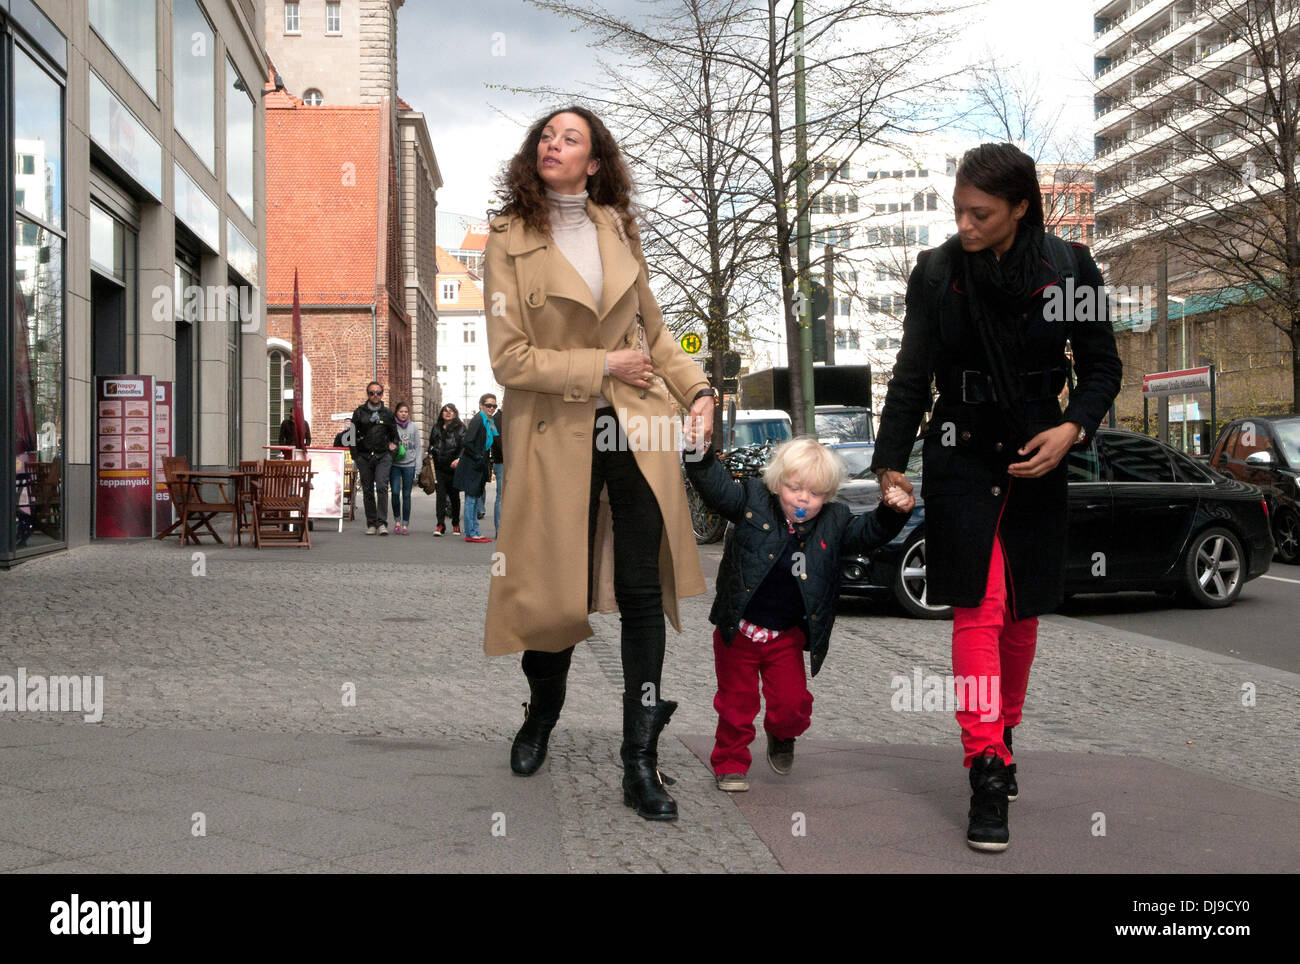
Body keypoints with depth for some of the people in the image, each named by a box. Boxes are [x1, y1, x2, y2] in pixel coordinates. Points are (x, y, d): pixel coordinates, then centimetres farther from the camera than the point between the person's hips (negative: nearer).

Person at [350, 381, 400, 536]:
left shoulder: (387, 414, 9)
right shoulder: (359, 413, 6)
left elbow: (394, 435, 20)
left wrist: (393, 446, 4)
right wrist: (355, 457, 1)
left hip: (383, 456, -1)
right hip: (364, 456, 1)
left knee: (382, 486, -16)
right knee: (367, 490, 5)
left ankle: (382, 523, -16)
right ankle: (371, 523, 13)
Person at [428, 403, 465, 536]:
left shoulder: (460, 428, 0)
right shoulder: (436, 428, 15)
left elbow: (464, 446, -9)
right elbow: (431, 443, 28)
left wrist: (459, 459, -24)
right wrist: (432, 449, 5)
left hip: (454, 466, -3)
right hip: (440, 466, 3)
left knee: (454, 495, 6)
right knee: (441, 494, -7)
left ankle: (456, 525, 19)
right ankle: (440, 525, -11)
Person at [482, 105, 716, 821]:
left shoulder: (617, 229, 9)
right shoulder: (510, 239, -3)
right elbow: (508, 358, -10)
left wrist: (696, 389, 5)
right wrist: (603, 366, -12)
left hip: (635, 426, 3)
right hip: (556, 433, -3)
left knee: (642, 590, -2)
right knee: (558, 587, 7)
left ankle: (641, 764, 4)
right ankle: (542, 711, 37)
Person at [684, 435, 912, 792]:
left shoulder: (834, 522, -2)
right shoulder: (753, 501, -9)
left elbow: (867, 533, 0)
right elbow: (716, 486, -15)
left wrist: (892, 512, -19)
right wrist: (700, 453, -33)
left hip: (787, 637, 2)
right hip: (739, 630, -1)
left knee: (793, 703, 0)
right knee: (736, 702, 8)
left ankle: (781, 736, 34)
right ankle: (730, 764, 27)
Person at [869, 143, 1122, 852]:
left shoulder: (1070, 269, -4)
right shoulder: (936, 273, -3)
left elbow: (1101, 366, 3)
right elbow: (912, 376, 2)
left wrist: (1073, 427, -14)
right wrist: (890, 463, -2)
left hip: (1038, 455, 1)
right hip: (960, 454, -1)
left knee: (1022, 612, 9)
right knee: (978, 608, -9)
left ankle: (1004, 735, 30)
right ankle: (987, 773, -8)